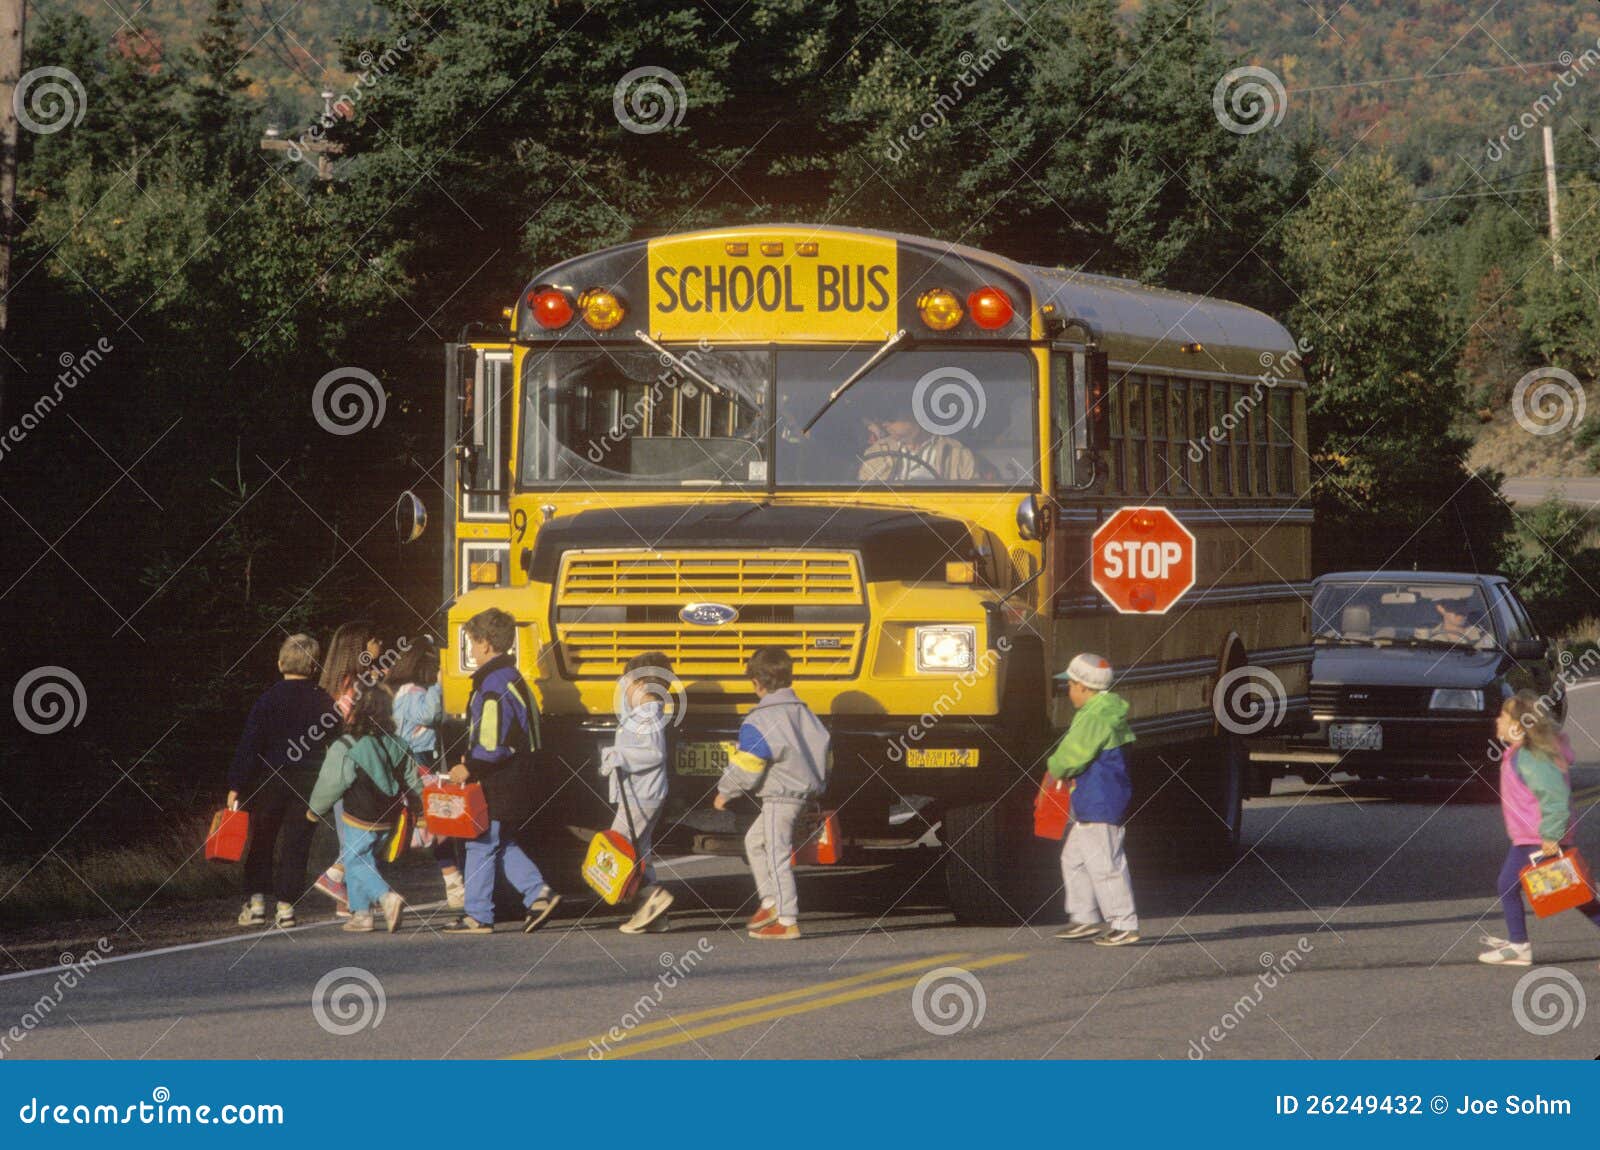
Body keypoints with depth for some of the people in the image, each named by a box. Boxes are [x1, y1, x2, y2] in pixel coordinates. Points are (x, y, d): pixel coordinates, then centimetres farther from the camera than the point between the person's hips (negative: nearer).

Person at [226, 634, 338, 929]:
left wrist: (236, 785, -8)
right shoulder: (324, 702, 1)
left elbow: (249, 746, -9)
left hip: (270, 780, -2)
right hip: (309, 781, 2)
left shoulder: (270, 698, -8)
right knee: (296, 845, 5)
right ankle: (286, 906, 2)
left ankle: (255, 902, 3)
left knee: (261, 841, 8)